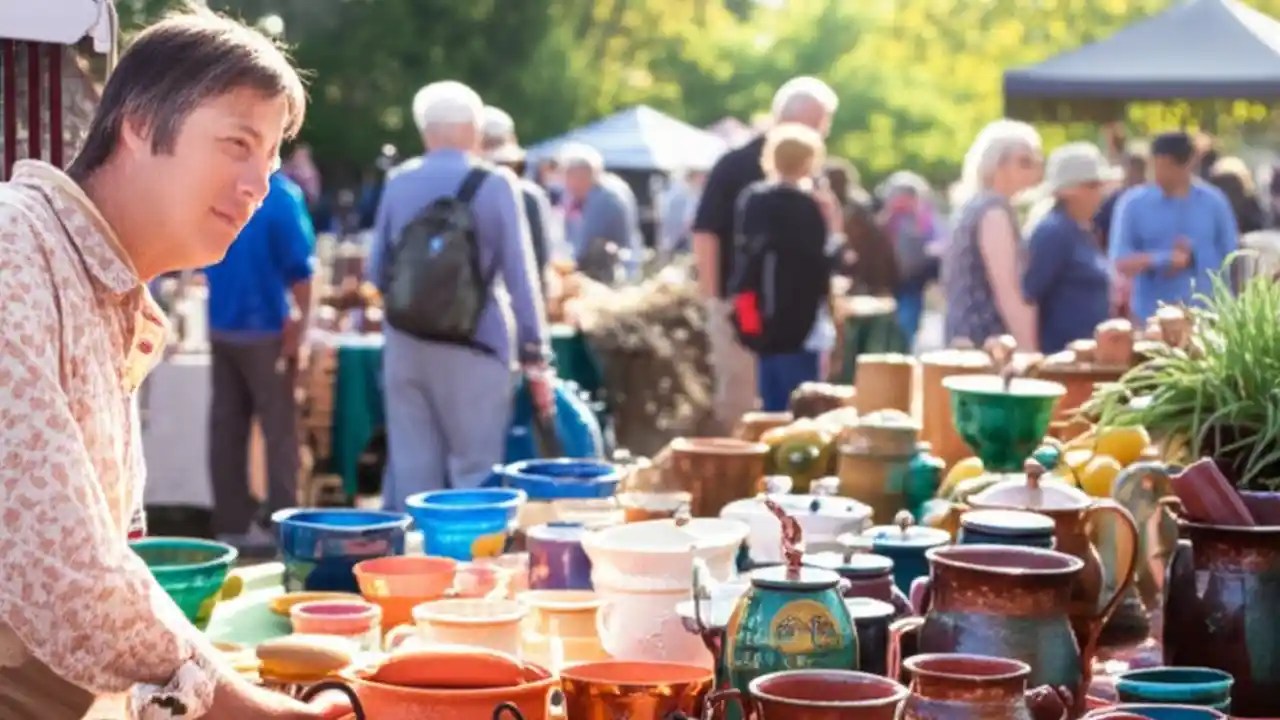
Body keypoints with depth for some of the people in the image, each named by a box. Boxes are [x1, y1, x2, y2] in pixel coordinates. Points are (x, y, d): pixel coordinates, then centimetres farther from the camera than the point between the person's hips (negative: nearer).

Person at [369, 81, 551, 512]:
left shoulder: (399, 182, 5)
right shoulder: (495, 184, -4)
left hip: (406, 345, 4)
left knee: (411, 472, 7)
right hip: (473, 347, -3)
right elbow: (519, 276, -5)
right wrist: (536, 357, -1)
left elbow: (378, 273, 12)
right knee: (475, 474, 1)